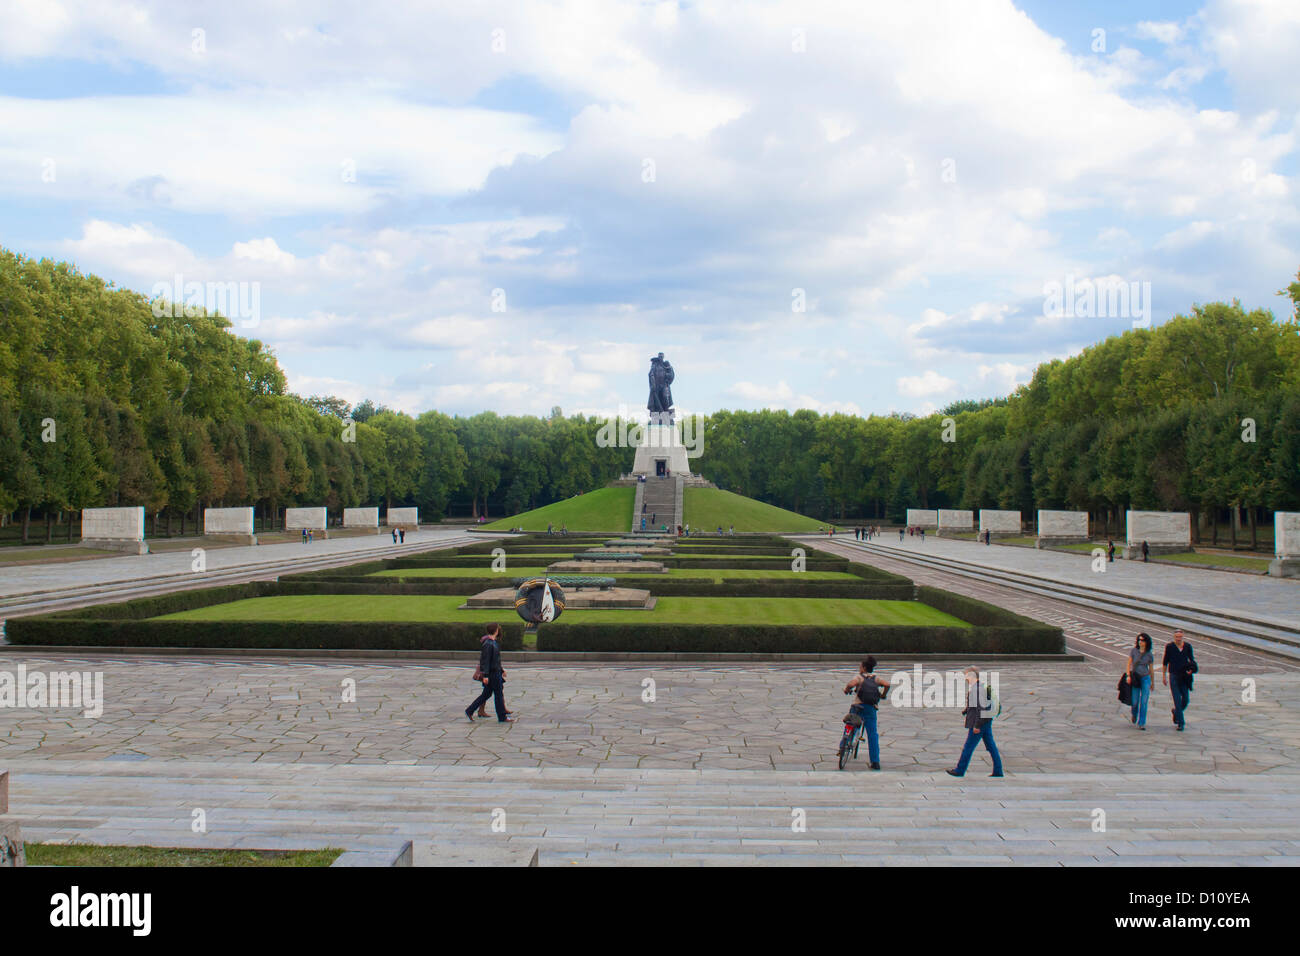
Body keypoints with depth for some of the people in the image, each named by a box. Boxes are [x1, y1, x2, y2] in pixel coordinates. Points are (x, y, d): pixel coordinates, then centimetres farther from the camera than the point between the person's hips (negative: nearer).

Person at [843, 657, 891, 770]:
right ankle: (875, 762, 1)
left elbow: (851, 684, -20)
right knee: (872, 735, 4)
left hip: (858, 707, -2)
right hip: (871, 709, 2)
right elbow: (887, 684, -4)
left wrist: (846, 689, 1)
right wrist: (883, 695, 12)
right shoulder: (875, 679, 10)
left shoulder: (859, 678, 0)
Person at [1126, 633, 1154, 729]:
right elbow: (1129, 664, 1)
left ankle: (1141, 723, 0)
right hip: (1135, 679, 0)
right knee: (1135, 702, 2)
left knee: (1144, 703, -6)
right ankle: (1134, 714, 36)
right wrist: (1128, 676, -12)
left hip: (1145, 678, 0)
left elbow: (1151, 669, 10)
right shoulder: (1133, 651, -1)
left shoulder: (1150, 655, 1)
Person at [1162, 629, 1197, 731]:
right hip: (1173, 676, -2)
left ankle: (1176, 711, 31)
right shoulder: (1169, 646, -2)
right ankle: (1180, 722, -1)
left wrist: (1191, 669, -5)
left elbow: (1191, 659, 15)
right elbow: (1165, 662, 6)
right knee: (1177, 700, -7)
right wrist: (1164, 676, 6)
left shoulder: (1187, 646, 3)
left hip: (1184, 676, 2)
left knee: (1186, 699, 1)